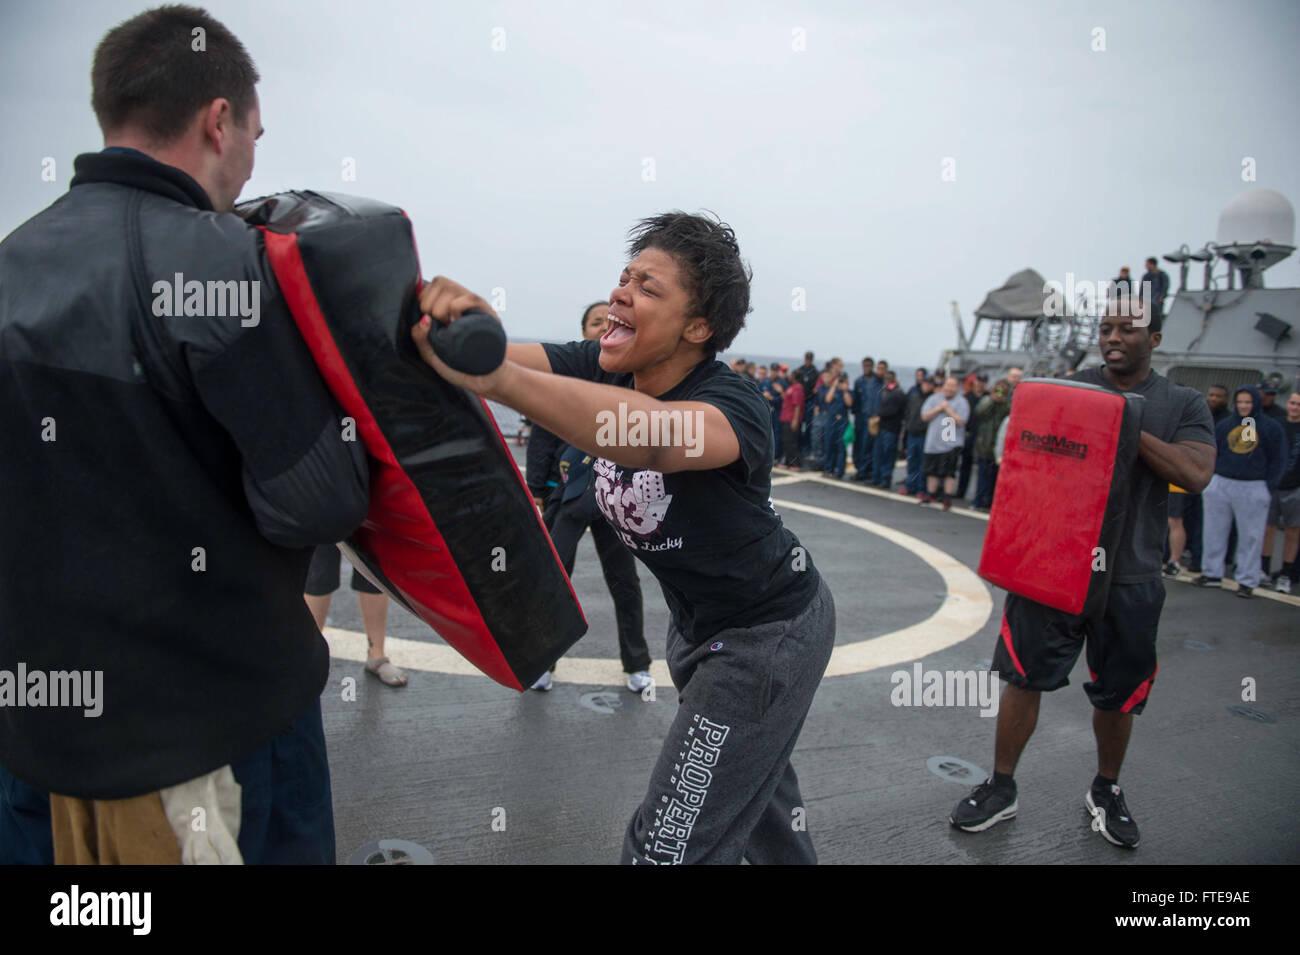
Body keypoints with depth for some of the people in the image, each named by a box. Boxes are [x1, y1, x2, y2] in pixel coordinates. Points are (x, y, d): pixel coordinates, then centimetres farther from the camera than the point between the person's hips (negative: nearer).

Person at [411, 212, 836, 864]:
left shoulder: (734, 405, -31)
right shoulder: (601, 369, -10)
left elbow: (657, 433, -54)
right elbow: (513, 358, -27)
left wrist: (495, 379, -68)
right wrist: (442, 309, -51)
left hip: (770, 634, -7)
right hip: (698, 619, 8)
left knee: (667, 846, -4)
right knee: (750, 783, 31)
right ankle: (794, 858, 58)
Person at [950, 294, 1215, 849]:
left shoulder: (1184, 405, 4)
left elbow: (1196, 475, -12)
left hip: (1128, 575, 0)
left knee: (1117, 694, 13)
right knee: (1023, 676, 1)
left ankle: (1106, 792, 36)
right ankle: (1001, 788, 17)